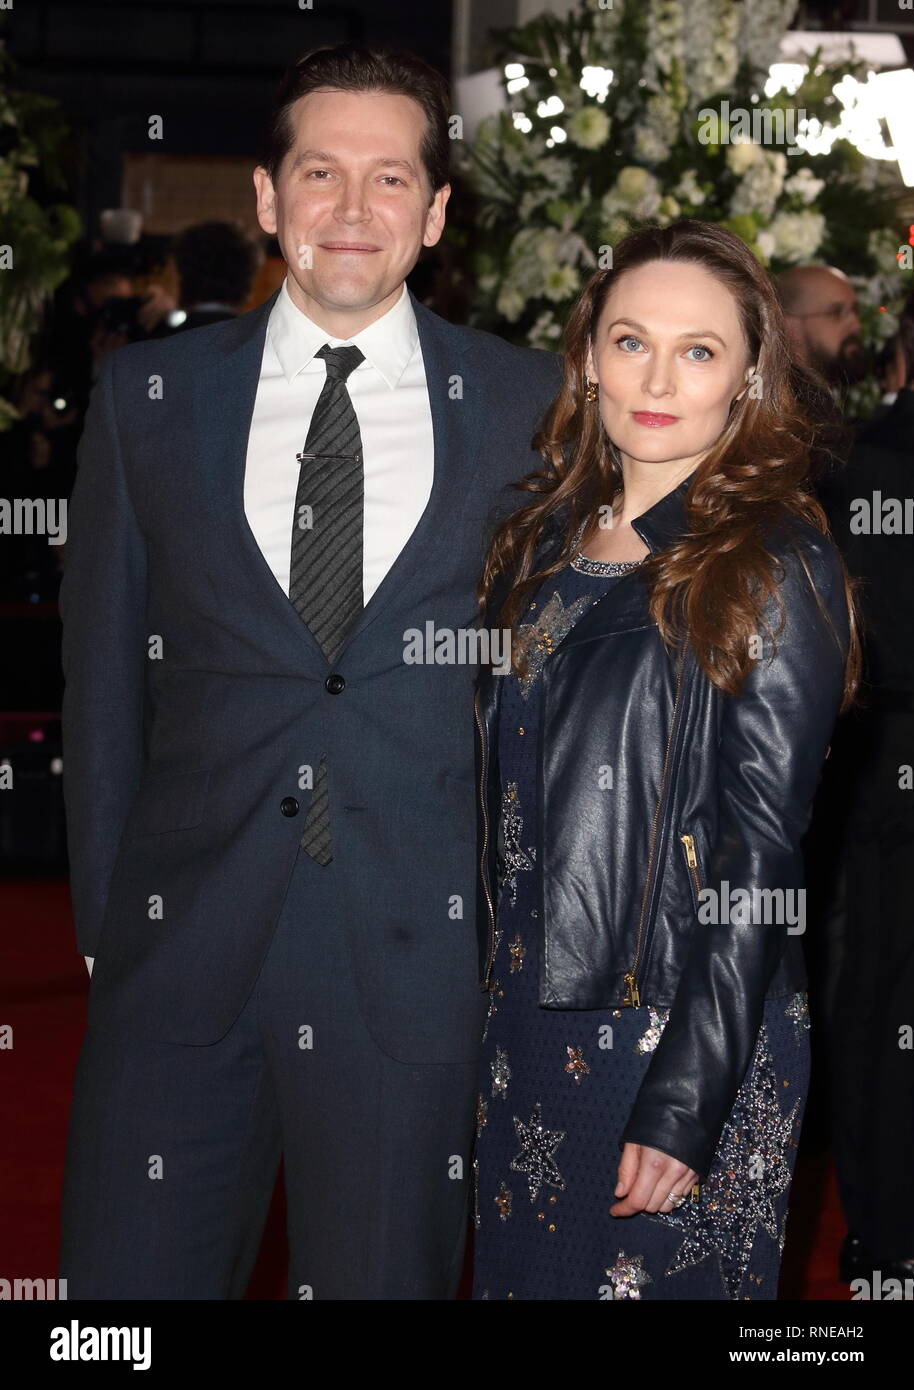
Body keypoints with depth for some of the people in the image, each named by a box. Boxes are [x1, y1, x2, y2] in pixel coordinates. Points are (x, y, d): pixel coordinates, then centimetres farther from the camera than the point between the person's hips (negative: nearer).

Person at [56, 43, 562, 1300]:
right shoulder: (147, 397, 6)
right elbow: (102, 678, 8)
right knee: (129, 1273, 4)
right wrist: (106, 920, 5)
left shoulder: (528, 406, 3)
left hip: (418, 954, 0)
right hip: (183, 949, 1)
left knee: (385, 1270, 9)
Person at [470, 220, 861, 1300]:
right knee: (519, 1273, 16)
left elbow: (761, 855, -15)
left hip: (683, 1028, -6)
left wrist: (685, 1105, -19)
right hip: (528, 1020, 6)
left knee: (655, 1276, 7)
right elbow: (504, 787, 12)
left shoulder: (774, 569, -12)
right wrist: (494, 996, 6)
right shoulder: (543, 535, 7)